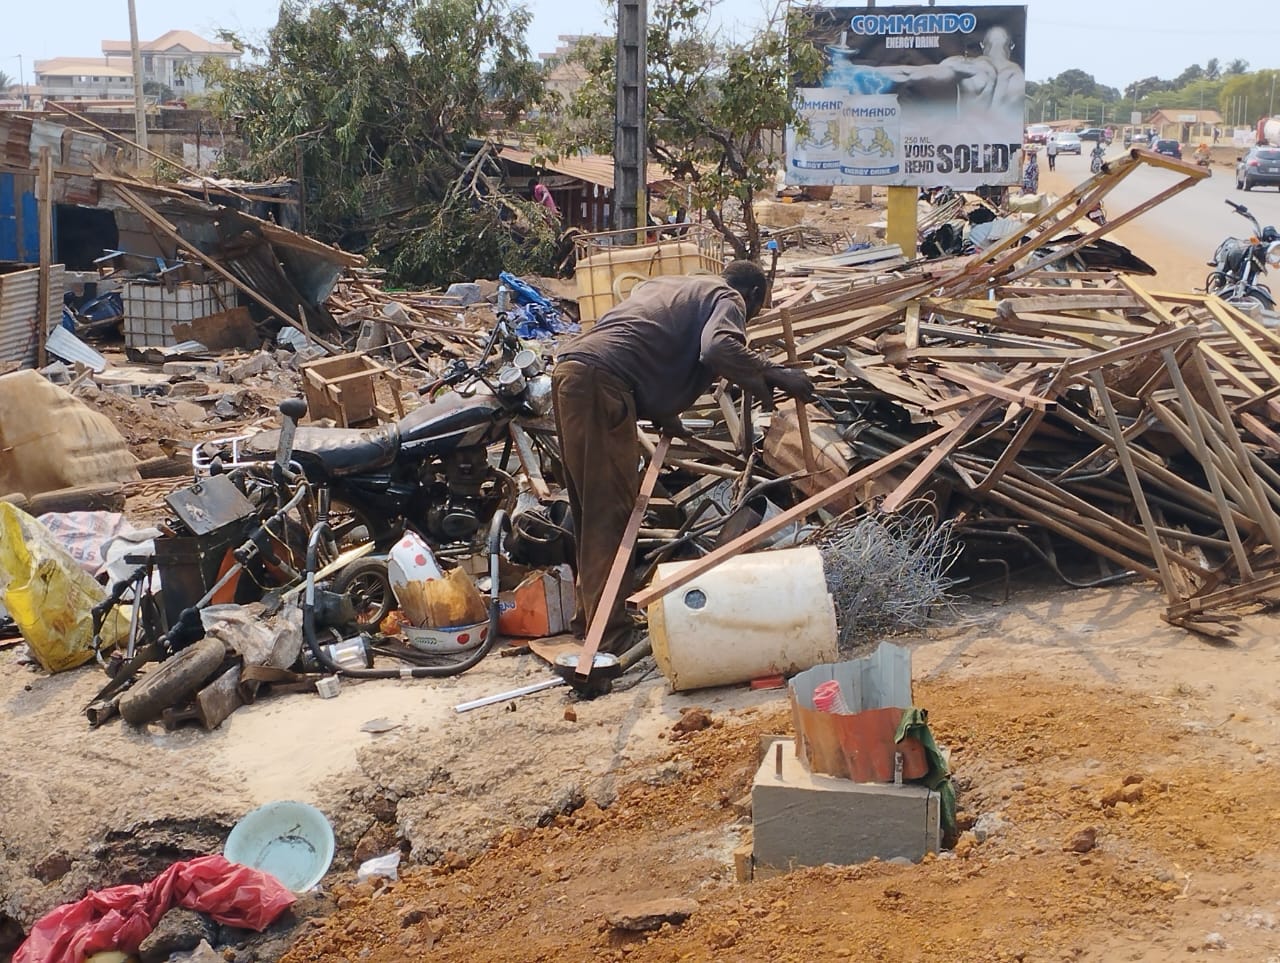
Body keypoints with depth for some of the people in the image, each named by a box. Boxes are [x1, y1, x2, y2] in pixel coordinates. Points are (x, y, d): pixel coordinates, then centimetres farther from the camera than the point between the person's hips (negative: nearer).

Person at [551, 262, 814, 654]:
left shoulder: (663, 285, 33)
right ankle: (611, 635, -8)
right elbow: (718, 348, -16)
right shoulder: (726, 298, 7)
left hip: (570, 372, 9)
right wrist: (774, 375, -9)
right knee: (610, 511, -8)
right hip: (600, 382, -9)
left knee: (592, 510, 15)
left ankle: (591, 618, 23)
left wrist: (662, 414, 30)